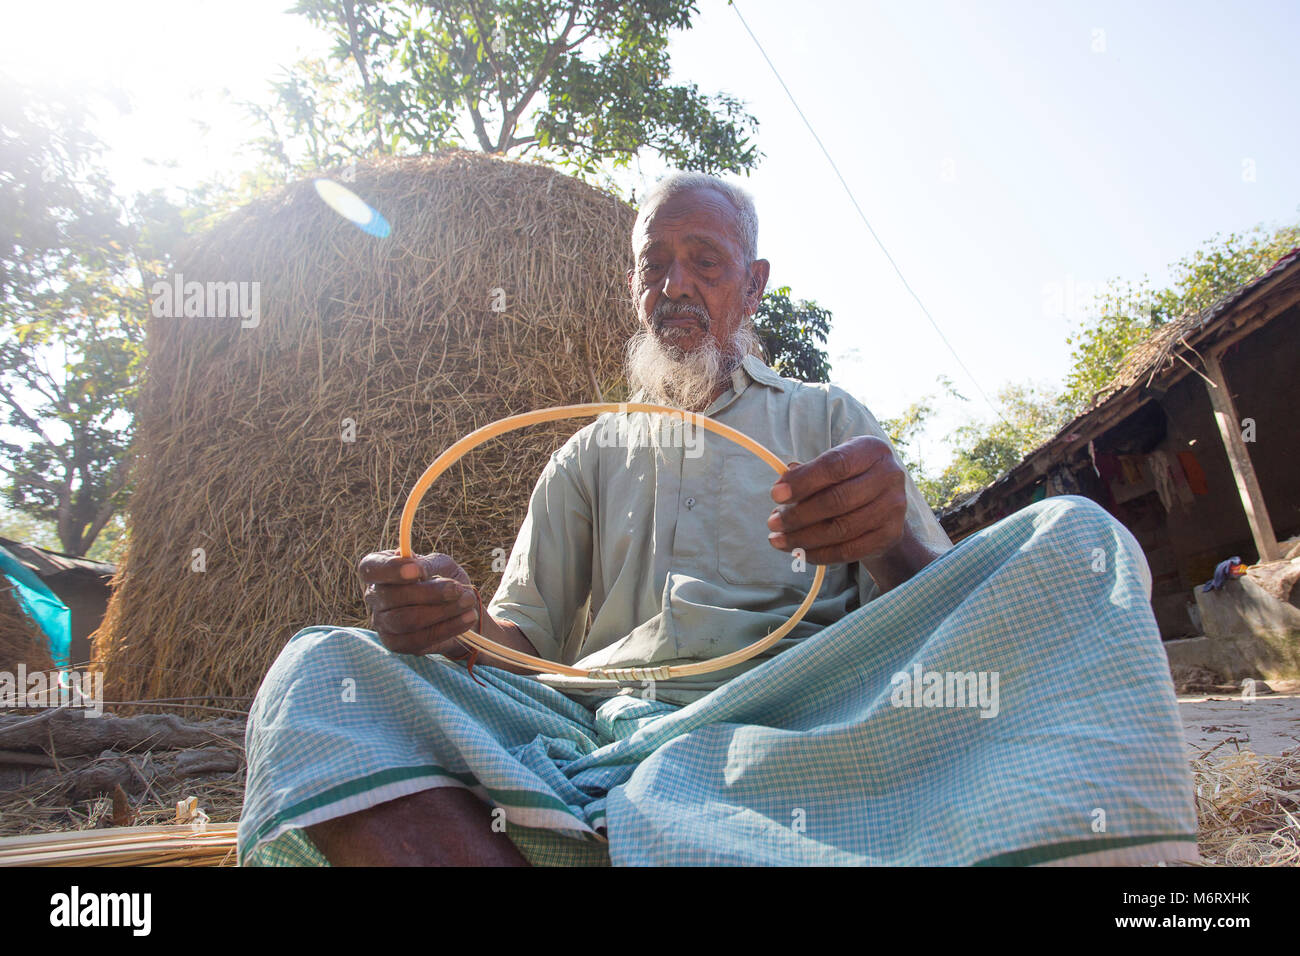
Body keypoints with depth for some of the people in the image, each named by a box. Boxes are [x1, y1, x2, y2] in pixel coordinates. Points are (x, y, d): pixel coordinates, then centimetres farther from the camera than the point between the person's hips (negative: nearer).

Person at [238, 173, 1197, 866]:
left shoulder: (828, 419, 18)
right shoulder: (589, 457, 22)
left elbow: (939, 617, 8)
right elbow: (524, 642, 15)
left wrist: (890, 543, -16)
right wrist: (458, 618, -9)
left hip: (801, 731, -1)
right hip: (605, 731, 2)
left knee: (1070, 540, -22)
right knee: (320, 670, -14)